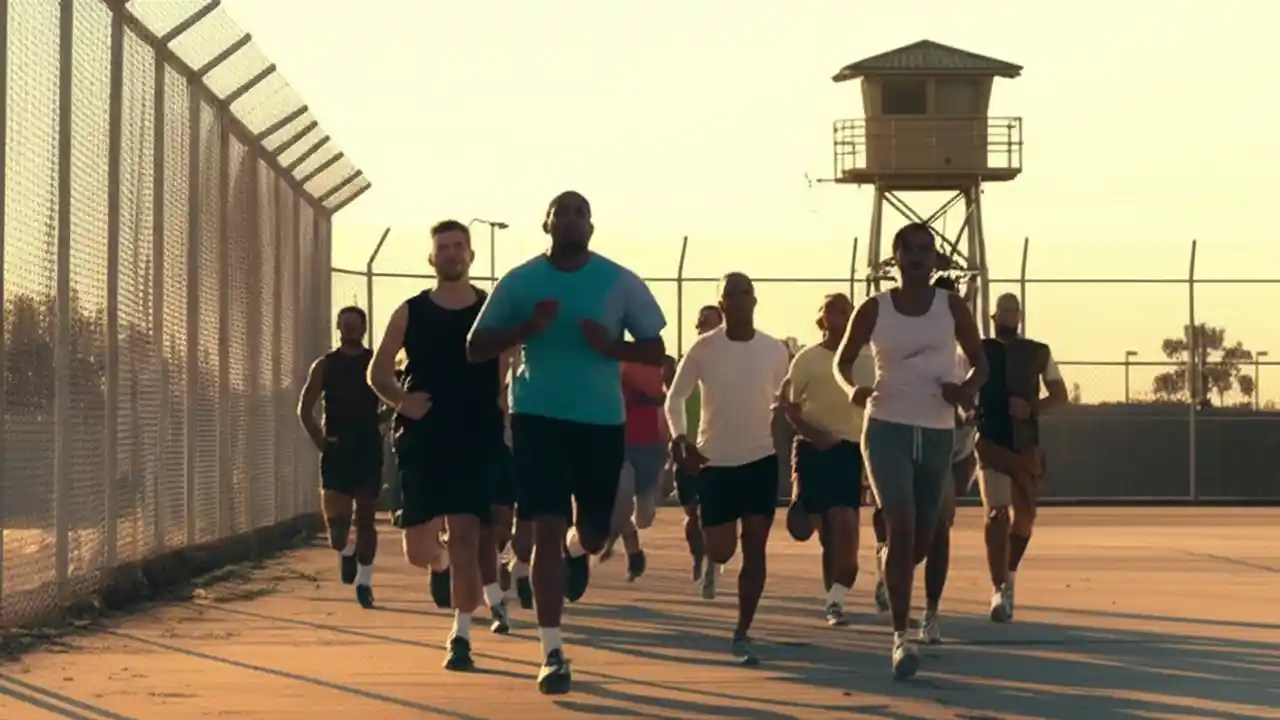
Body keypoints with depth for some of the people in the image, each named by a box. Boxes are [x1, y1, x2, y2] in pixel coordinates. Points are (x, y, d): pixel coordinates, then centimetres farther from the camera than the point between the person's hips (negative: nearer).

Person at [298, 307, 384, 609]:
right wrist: (321, 441, -3)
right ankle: (346, 551, 25)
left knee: (366, 520, 2)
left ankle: (364, 581, 12)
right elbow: (305, 408, 6)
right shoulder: (325, 365, 4)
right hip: (336, 450, 0)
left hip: (368, 450, 0)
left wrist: (385, 435, -7)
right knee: (335, 518, -8)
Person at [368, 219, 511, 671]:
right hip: (422, 441, 1)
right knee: (419, 549, 1)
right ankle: (440, 565, 38)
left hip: (477, 440, -1)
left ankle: (461, 637, -2)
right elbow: (377, 371, 9)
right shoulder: (410, 313, 5)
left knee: (465, 538, -9)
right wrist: (400, 400, -10)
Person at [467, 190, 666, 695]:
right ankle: (552, 654, -5)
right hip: (538, 417, -1)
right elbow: (476, 348, 1)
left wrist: (610, 345, -18)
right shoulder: (520, 282, 0)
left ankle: (577, 550, 50)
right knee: (547, 529, -9)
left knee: (594, 532, 9)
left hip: (602, 420, 1)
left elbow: (655, 351, 2)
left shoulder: (620, 283, 0)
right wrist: (528, 327, -16)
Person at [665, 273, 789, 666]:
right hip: (715, 461, -1)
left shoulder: (774, 351, 0)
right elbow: (675, 398, 0)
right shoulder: (703, 349, -6)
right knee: (720, 552, -1)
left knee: (755, 551, -3)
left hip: (761, 460, 1)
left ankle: (742, 635, 3)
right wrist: (679, 437, -14)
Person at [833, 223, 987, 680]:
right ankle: (901, 636, -17)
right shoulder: (874, 310, 1)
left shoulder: (952, 308, 3)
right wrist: (852, 388, -11)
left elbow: (980, 362, 10)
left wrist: (968, 389, -13)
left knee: (924, 537, 10)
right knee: (901, 526, -18)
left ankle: (890, 571, 46)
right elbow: (843, 360, 11)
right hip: (887, 428, -2)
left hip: (937, 432, 3)